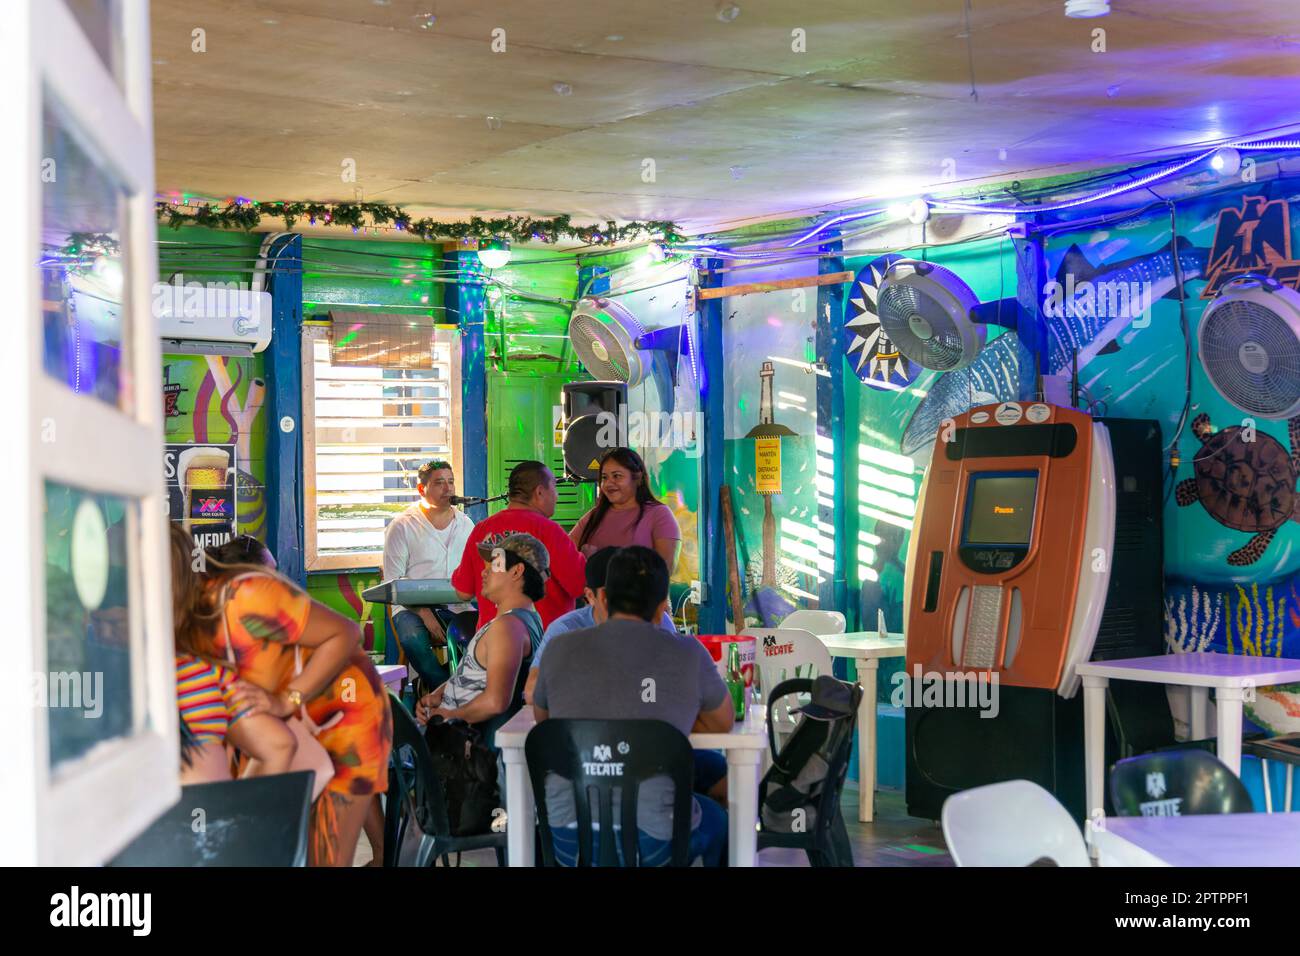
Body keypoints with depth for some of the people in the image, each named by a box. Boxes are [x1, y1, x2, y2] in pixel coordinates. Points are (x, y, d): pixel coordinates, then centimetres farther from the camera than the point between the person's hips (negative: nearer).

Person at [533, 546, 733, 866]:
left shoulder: (560, 649, 1)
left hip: (568, 840, 2)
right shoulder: (688, 654, -3)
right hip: (653, 843, -1)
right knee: (716, 820, 34)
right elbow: (724, 723, 15)